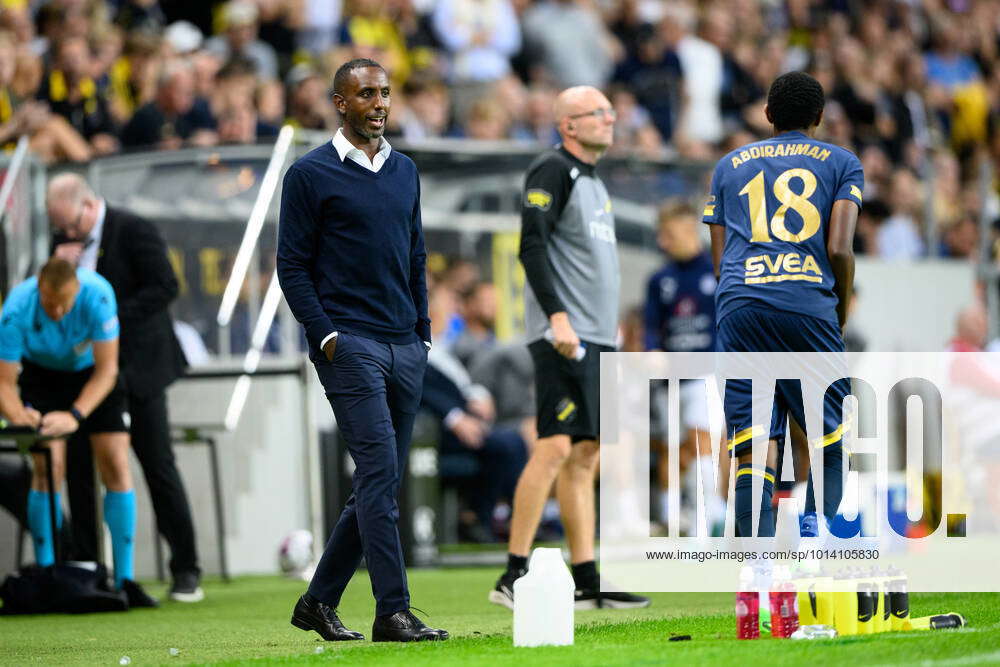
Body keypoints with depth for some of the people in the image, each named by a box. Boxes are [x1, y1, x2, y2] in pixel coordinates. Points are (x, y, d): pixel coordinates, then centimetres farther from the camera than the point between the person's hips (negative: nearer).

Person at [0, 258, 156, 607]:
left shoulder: (98, 296, -34)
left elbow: (106, 370, -28)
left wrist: (75, 415, -41)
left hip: (93, 375, 0)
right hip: (42, 374, 0)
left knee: (116, 467, -9)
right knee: (47, 468, -15)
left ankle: (125, 580, -6)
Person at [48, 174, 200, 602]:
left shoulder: (133, 231, -9)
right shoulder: (64, 241, 10)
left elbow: (165, 287, -15)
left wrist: (113, 318, -19)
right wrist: (58, 268, -7)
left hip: (135, 368, -6)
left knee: (158, 466, -3)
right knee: (79, 467, 3)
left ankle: (186, 571, 2)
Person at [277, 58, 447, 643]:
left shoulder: (405, 171, 16)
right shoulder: (312, 174, -2)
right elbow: (292, 265, -3)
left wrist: (423, 332, 14)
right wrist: (324, 336, -11)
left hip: (406, 350, 7)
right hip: (349, 345, -7)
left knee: (383, 482, 7)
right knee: (380, 471, -15)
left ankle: (319, 602, 18)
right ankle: (393, 612, -16)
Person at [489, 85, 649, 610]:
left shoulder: (592, 180, 22)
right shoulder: (552, 170, -7)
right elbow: (532, 246, -16)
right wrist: (557, 316, -24)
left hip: (596, 336, 9)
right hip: (563, 336, -9)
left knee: (586, 455, 8)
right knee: (556, 447, -16)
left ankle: (587, 583, 8)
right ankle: (514, 576, -17)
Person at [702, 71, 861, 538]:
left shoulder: (730, 165, 22)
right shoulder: (841, 163, 13)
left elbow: (720, 261, 17)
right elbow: (839, 249, 1)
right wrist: (841, 317, 14)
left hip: (739, 306, 2)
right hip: (809, 305, -2)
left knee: (753, 451, -2)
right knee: (828, 440, 11)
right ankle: (816, 523, -11)